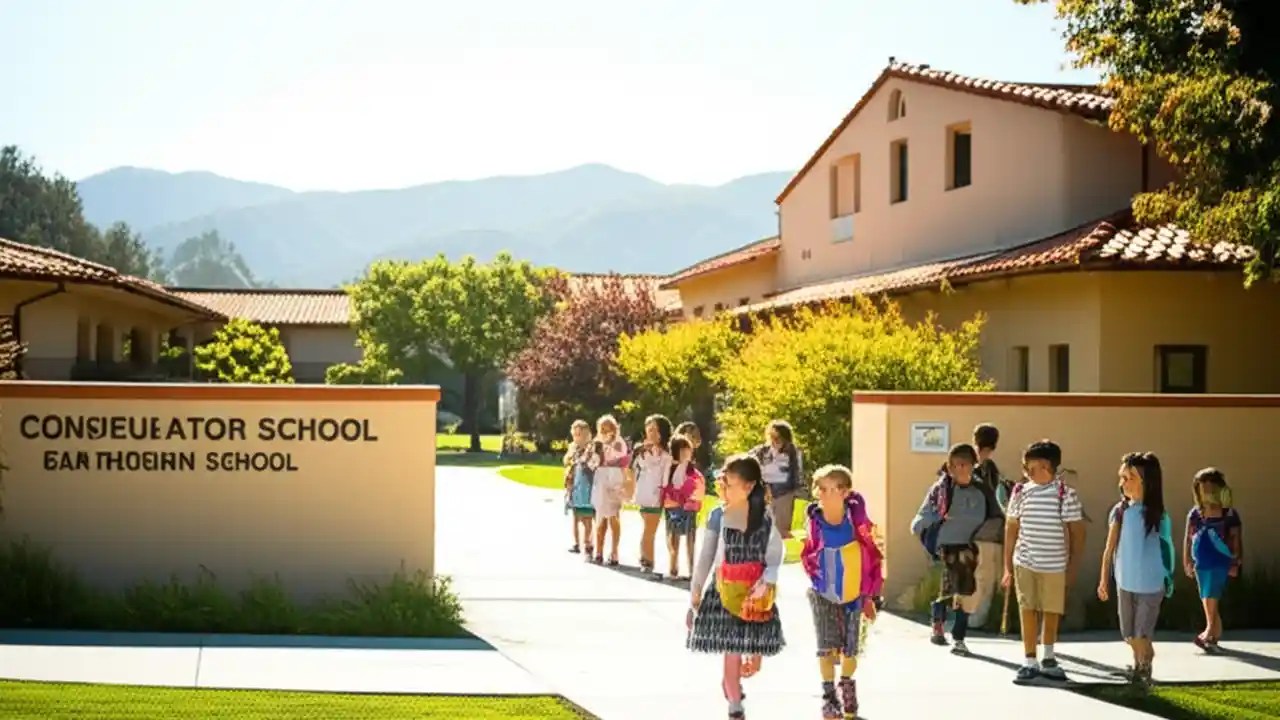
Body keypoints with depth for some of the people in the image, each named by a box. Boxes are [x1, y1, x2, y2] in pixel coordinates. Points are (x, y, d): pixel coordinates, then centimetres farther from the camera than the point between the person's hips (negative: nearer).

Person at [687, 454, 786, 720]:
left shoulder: (765, 520, -4)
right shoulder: (717, 517, -4)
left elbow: (774, 559, -1)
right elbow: (705, 559, 2)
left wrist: (766, 583, -19)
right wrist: (694, 597, 4)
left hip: (755, 597, 1)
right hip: (724, 594, -1)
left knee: (753, 663, 6)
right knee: (732, 655, -4)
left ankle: (730, 681, 40)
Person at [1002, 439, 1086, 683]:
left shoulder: (1066, 494, -8)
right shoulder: (1020, 492, -1)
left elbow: (1077, 532, -3)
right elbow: (1011, 529, 6)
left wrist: (1073, 567, -4)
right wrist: (1007, 566, 6)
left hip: (1055, 564, -1)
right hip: (1025, 563, 1)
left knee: (1052, 612, 10)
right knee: (1028, 611, 1)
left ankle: (1048, 660, 25)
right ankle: (1029, 662, 8)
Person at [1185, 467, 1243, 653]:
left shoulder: (1229, 513, -6)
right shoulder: (1195, 513, 5)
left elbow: (1236, 539, -5)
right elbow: (1188, 538, 8)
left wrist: (1236, 563, -9)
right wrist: (1187, 561, 4)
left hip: (1220, 562, -5)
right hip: (1201, 563, 5)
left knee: (1210, 600, -12)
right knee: (1208, 601, 10)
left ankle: (1210, 633, -9)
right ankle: (1215, 635, 18)